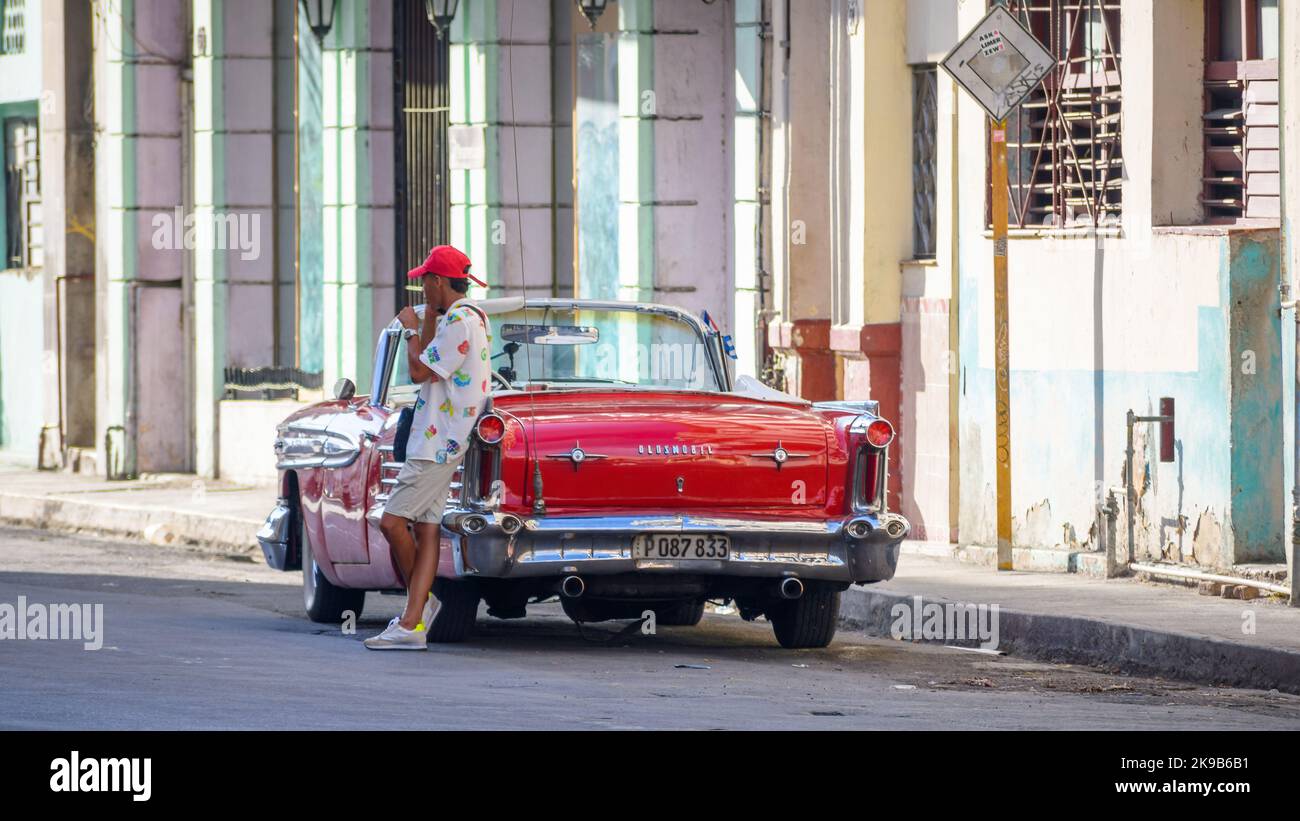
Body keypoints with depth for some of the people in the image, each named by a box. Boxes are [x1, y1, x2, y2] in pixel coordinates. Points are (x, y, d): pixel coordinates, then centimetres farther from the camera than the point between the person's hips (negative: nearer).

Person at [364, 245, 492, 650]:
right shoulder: (471, 318, 18)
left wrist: (412, 329, -2)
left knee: (393, 522, -11)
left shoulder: (460, 323, -16)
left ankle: (422, 597, 6)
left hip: (439, 444, -10)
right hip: (437, 439, 10)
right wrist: (429, 317, 17)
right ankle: (413, 623, 2)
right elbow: (429, 363, 24)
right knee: (426, 528, 5)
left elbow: (419, 371, -16)